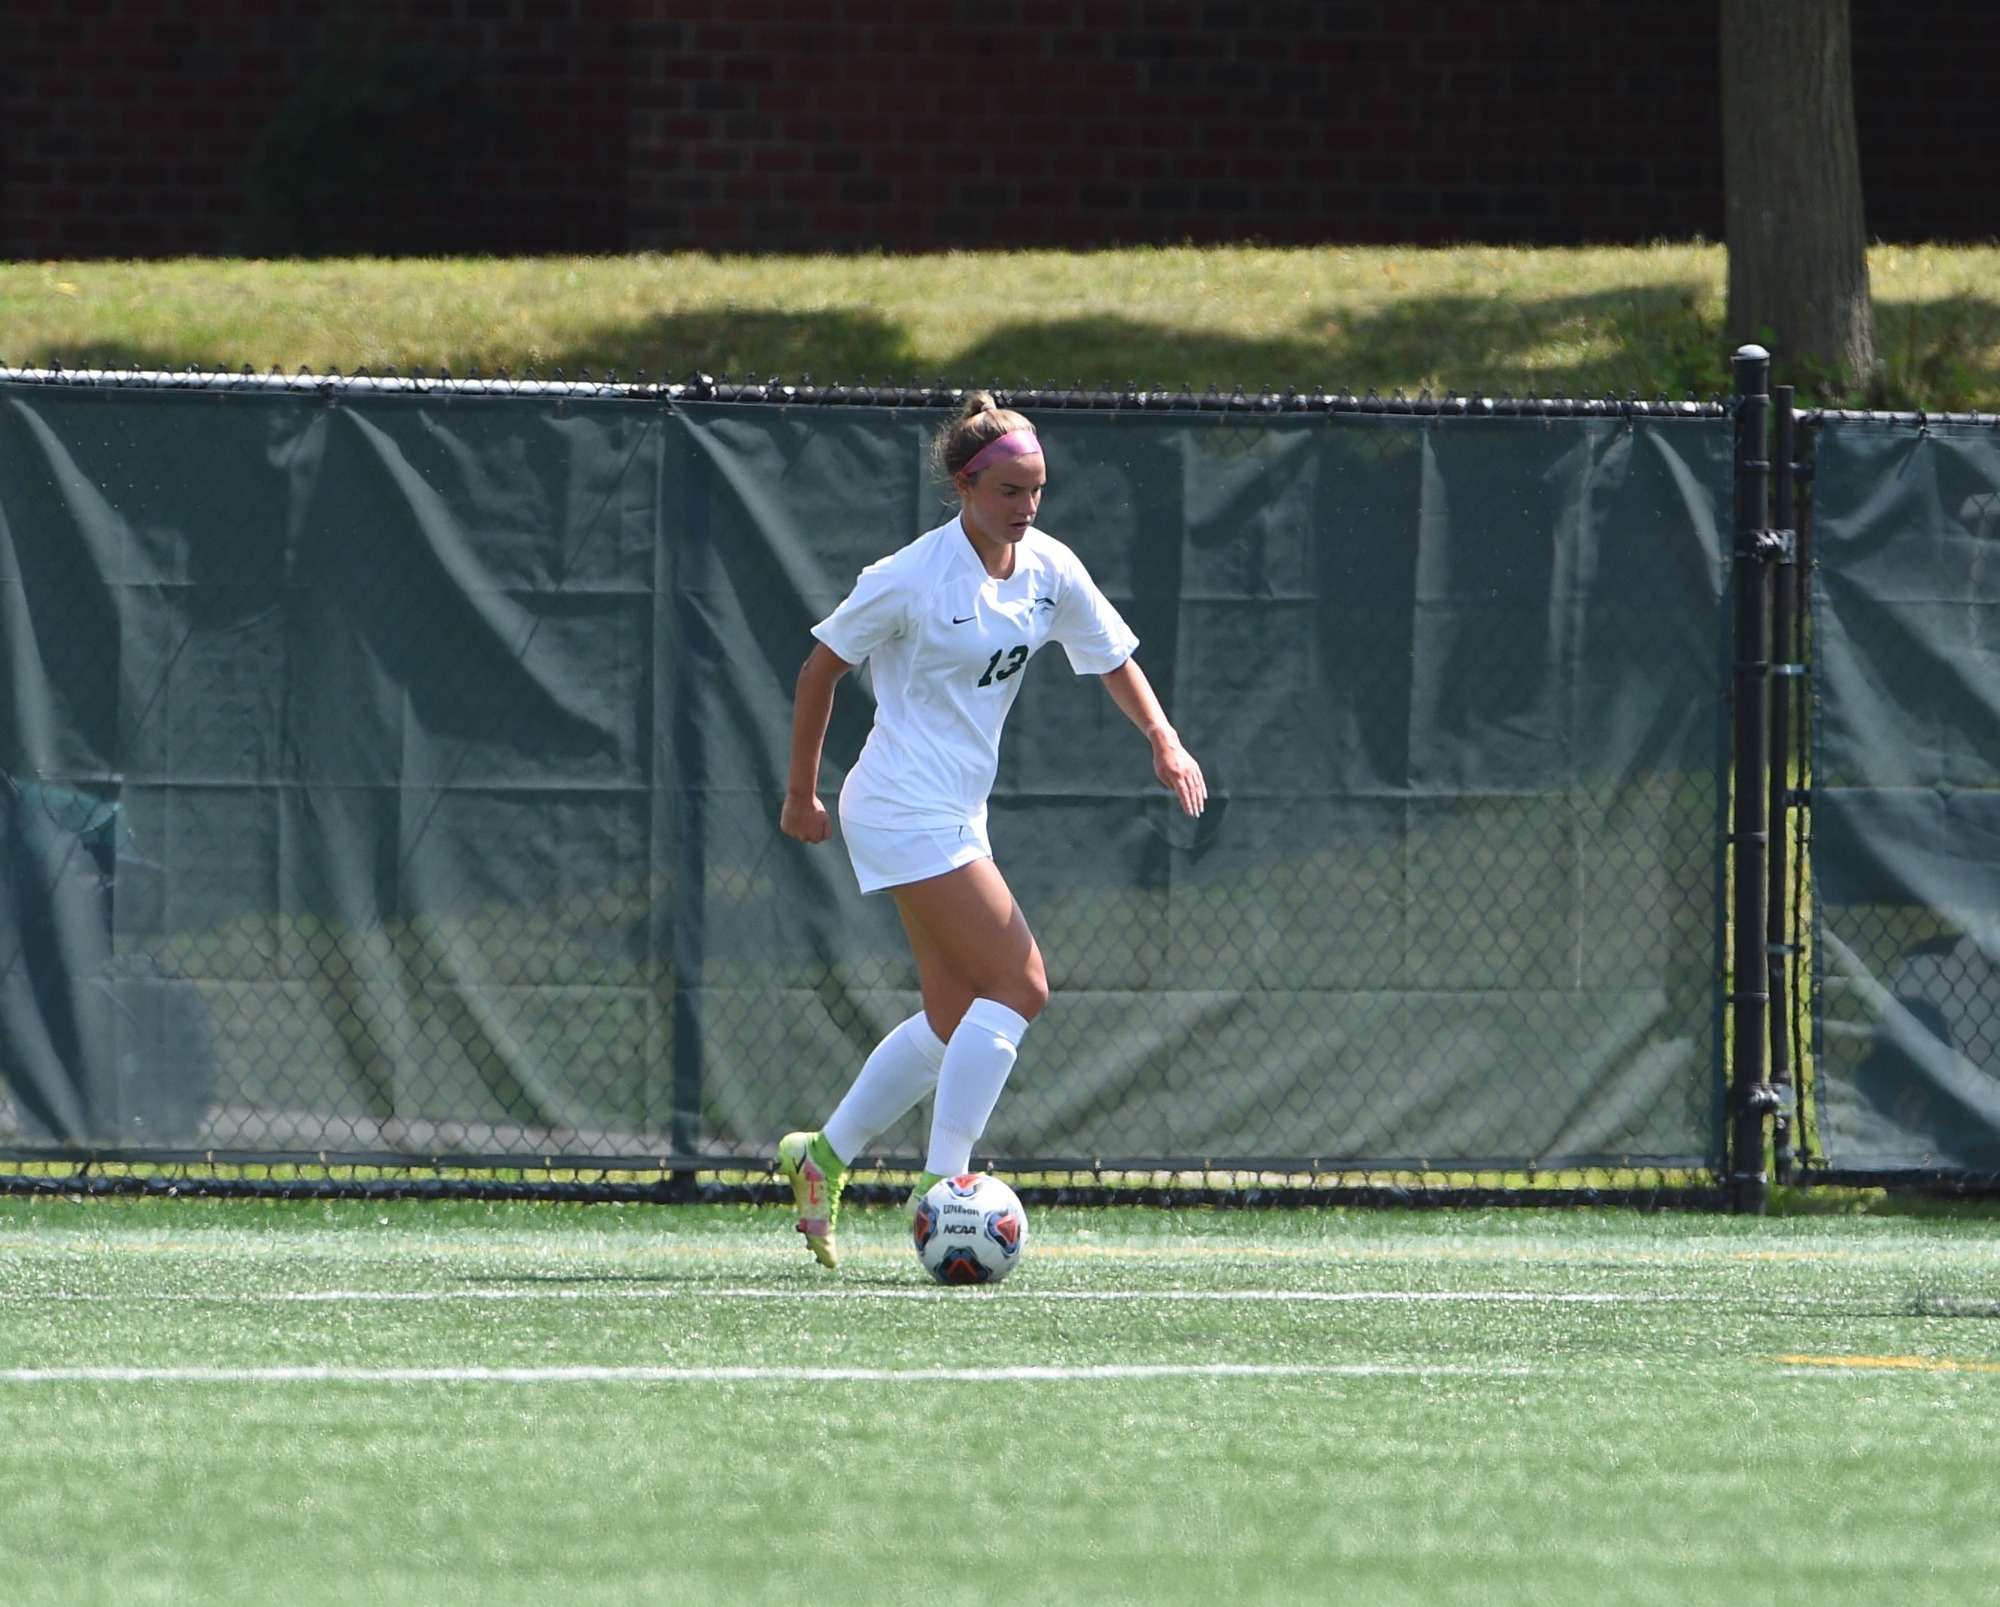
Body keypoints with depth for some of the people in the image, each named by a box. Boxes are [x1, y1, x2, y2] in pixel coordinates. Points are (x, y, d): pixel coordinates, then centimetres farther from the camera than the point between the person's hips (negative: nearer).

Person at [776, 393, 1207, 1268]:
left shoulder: (1050, 567, 2)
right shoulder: (909, 579, -16)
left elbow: (1113, 660, 13)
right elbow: (822, 666, -5)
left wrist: (1164, 739, -5)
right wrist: (801, 792, 2)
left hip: (957, 816, 8)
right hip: (908, 810, -8)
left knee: (956, 1021, 9)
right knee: (1019, 985, -15)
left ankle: (823, 1157, 22)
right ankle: (941, 1186, -12)